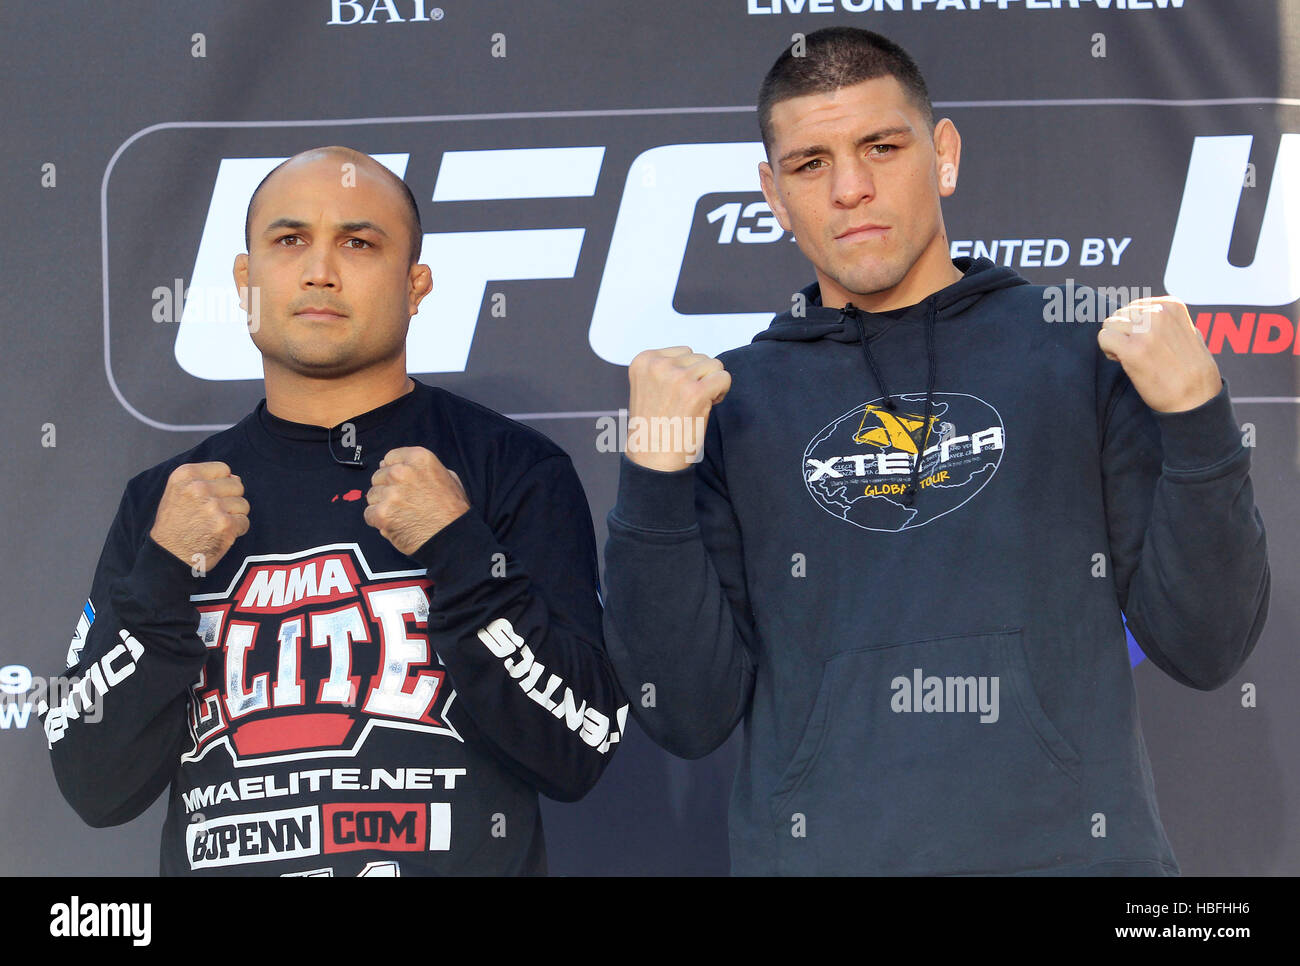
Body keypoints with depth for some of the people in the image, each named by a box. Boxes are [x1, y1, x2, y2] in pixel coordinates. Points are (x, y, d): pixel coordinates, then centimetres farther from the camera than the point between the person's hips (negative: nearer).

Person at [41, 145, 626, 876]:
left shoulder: (514, 470, -4)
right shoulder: (165, 500, 4)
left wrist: (457, 551, -19)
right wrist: (166, 575, -12)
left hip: (467, 857, -2)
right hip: (219, 859, 2)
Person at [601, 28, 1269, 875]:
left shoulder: (1079, 347, 3)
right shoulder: (734, 400, 6)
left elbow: (1203, 648, 1)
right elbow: (689, 716, 0)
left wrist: (1196, 415, -11)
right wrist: (655, 478, -10)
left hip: (1071, 843, 0)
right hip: (818, 850, 1)